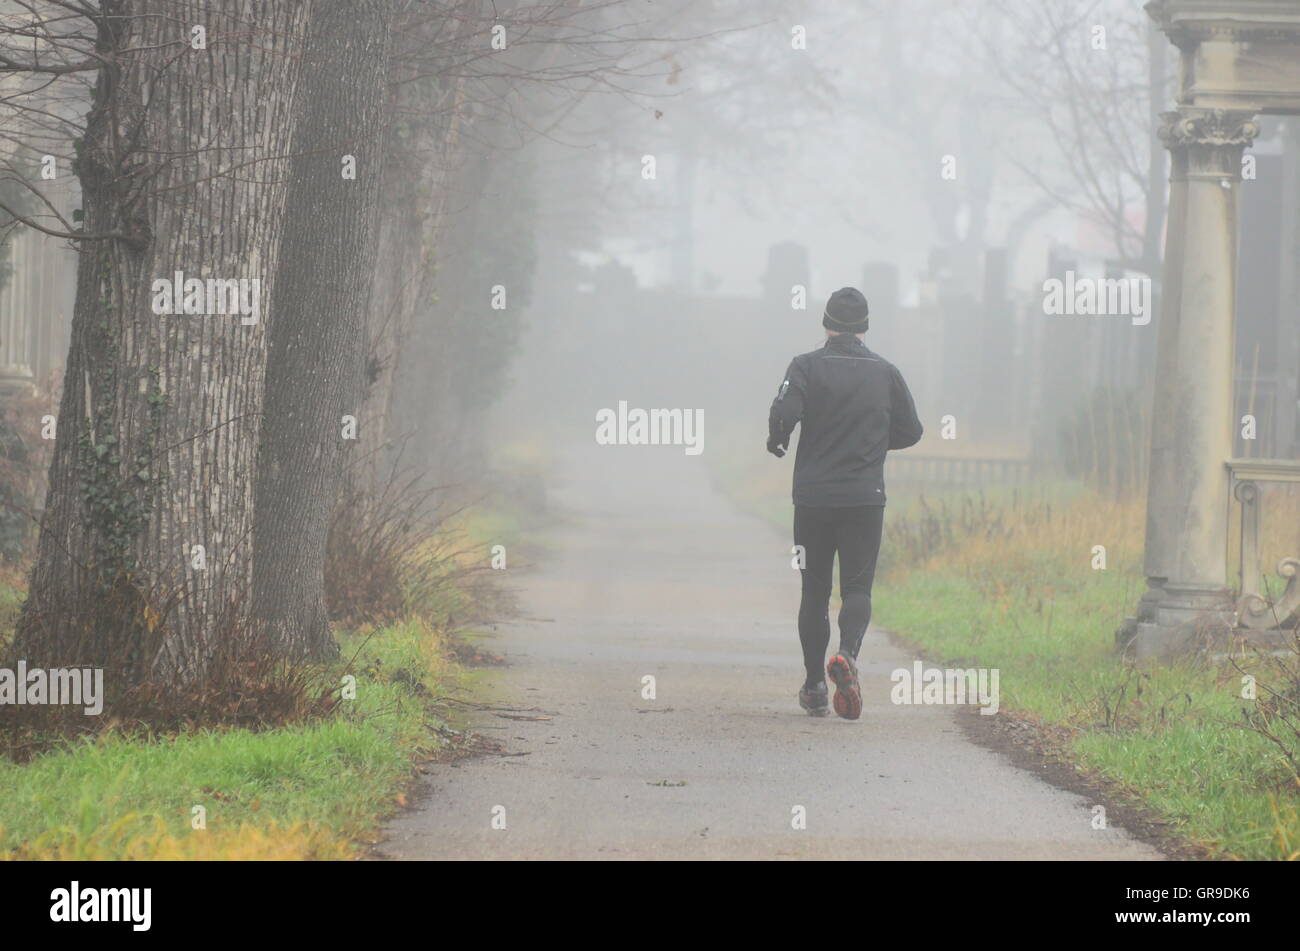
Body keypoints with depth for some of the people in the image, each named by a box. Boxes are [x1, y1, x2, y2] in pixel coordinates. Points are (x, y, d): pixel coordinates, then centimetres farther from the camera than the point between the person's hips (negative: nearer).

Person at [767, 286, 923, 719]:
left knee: (814, 591, 10)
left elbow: (784, 414, -20)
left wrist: (778, 442, 1)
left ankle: (814, 685, 13)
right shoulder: (885, 372, 3)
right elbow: (910, 431, 8)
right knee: (858, 587, 3)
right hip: (866, 498, 1)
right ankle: (847, 653, -26)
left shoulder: (807, 367, -5)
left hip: (814, 497, -1)